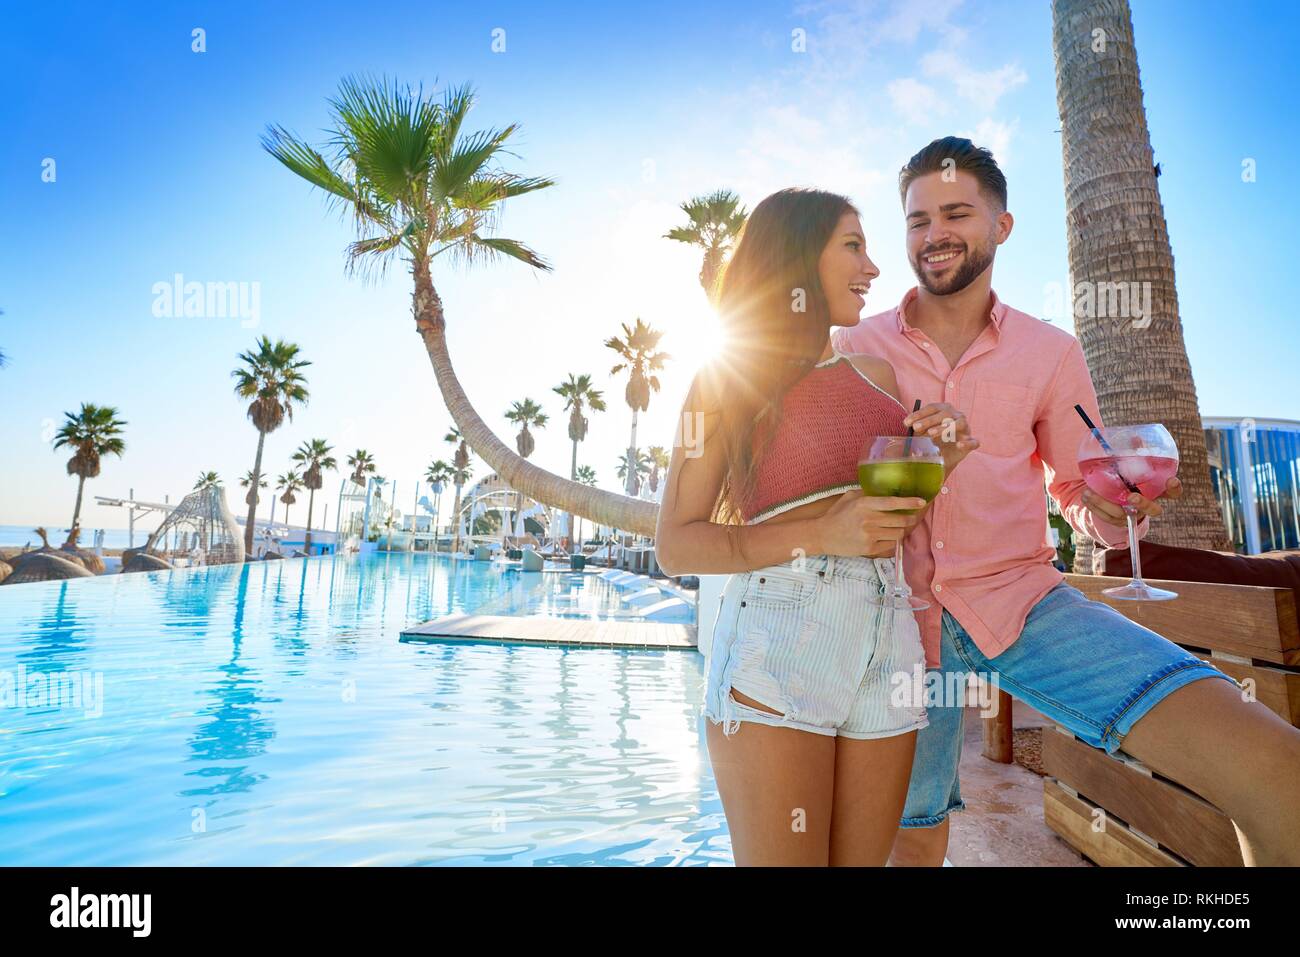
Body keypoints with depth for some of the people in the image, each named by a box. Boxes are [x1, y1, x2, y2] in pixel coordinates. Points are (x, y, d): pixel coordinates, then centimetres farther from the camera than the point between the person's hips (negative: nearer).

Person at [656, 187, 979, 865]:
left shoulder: (877, 373, 17)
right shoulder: (729, 381, 1)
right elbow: (674, 546, -6)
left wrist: (935, 467, 1)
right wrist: (820, 534, -17)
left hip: (888, 640, 5)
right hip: (776, 639, -5)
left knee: (861, 862, 12)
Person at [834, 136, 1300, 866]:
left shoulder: (1050, 353, 4)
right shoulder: (855, 349, 0)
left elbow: (1078, 494, 10)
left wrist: (1111, 510, -13)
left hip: (1020, 597, 1)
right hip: (901, 614, 0)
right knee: (913, 834, 14)